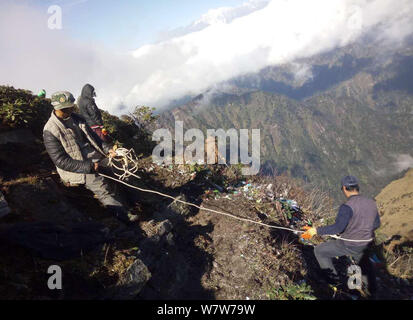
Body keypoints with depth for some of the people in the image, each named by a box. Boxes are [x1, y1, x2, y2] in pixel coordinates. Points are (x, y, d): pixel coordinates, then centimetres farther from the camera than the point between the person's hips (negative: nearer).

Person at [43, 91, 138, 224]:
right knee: (100, 185, -22)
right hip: (75, 168, -9)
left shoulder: (76, 118, 4)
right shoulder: (50, 131, -18)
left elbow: (91, 136, 14)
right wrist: (89, 167, -25)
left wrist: (107, 148, -4)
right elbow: (61, 161, -20)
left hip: (90, 156, 9)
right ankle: (122, 215, -18)